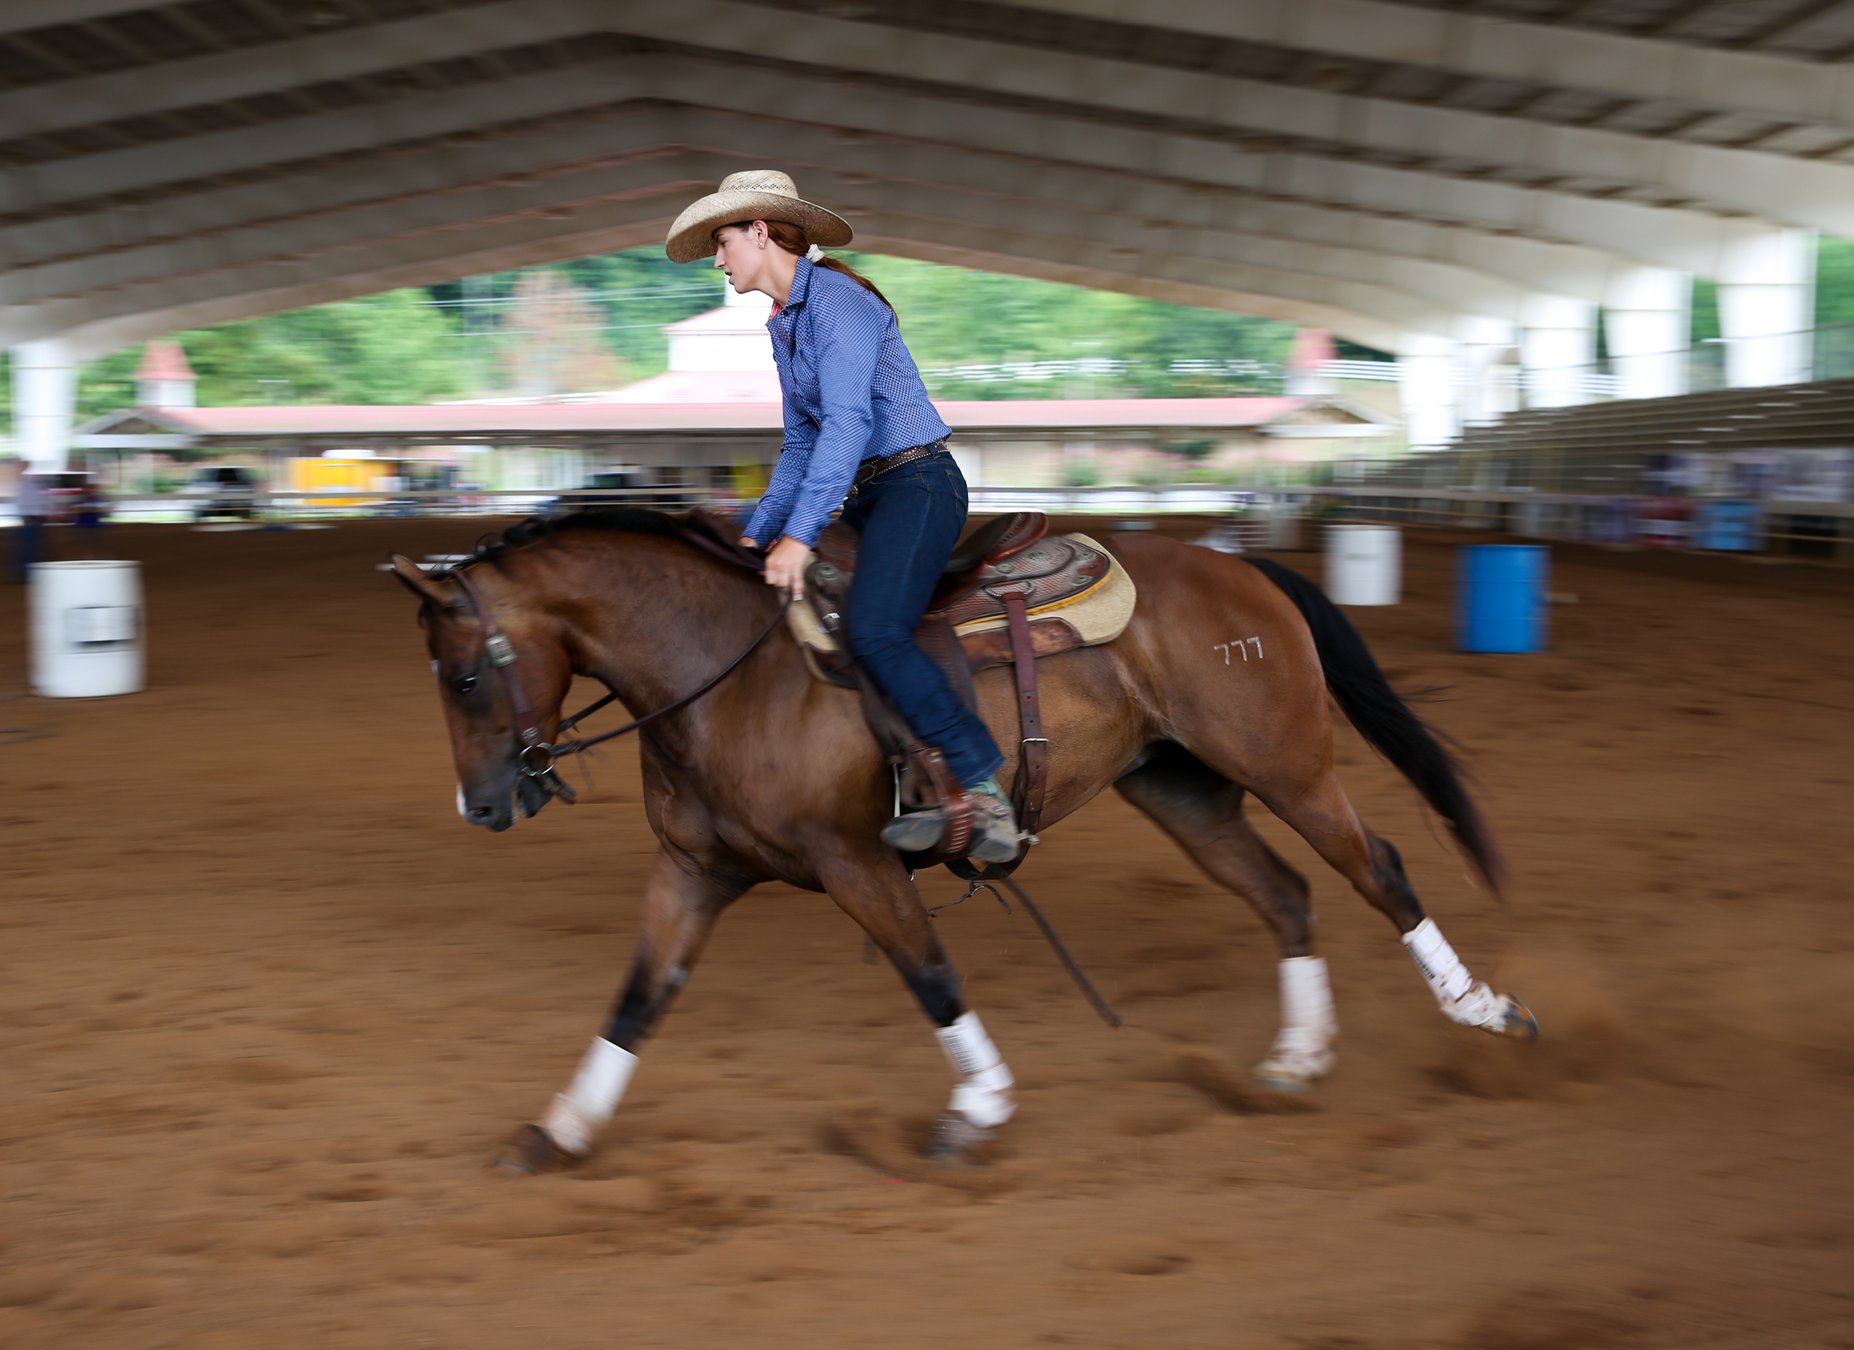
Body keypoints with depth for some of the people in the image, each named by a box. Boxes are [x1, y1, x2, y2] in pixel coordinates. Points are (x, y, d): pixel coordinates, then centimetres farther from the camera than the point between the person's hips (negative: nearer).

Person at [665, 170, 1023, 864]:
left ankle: (986, 792, -25)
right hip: (867, 496, 10)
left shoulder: (836, 300, -12)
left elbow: (846, 422, -23)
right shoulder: (783, 327, 18)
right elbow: (800, 446, 23)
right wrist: (757, 535, 12)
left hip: (918, 484, -10)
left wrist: (798, 535, -28)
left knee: (873, 631, -29)